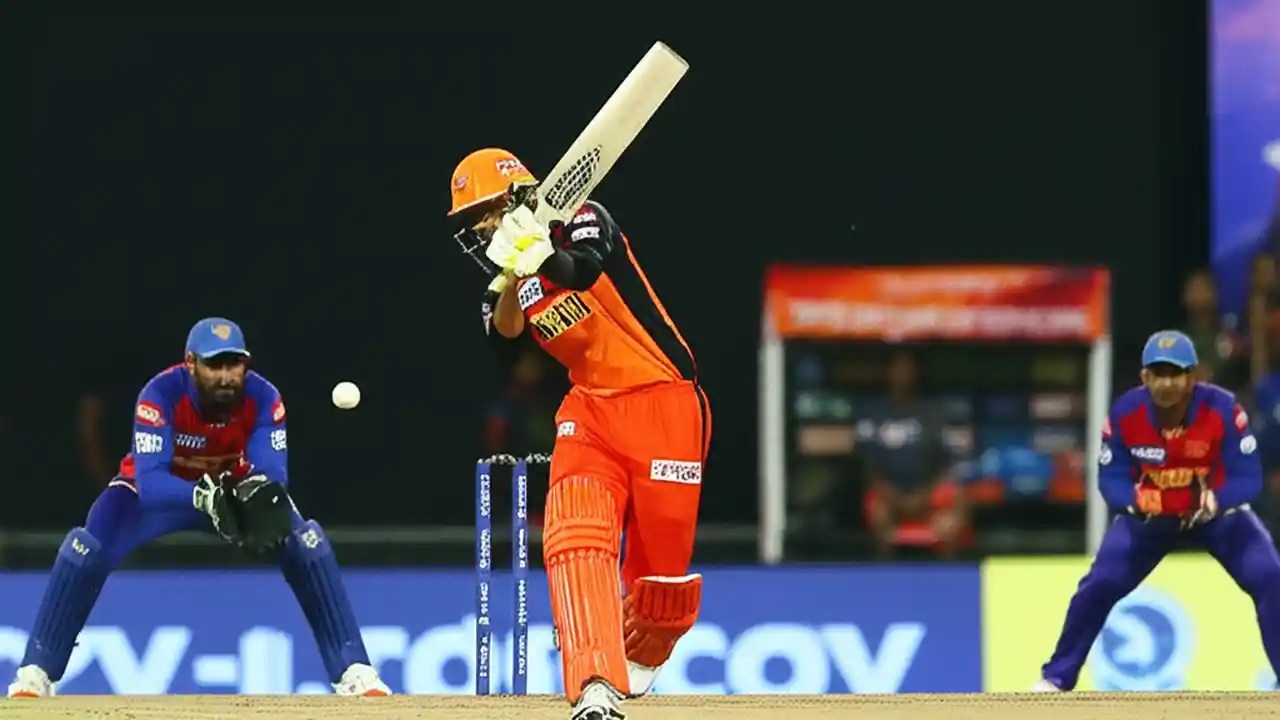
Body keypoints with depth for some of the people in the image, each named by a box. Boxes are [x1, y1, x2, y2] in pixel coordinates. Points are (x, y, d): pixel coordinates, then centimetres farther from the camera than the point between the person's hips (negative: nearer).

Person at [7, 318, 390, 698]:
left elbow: (273, 471, -32)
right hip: (163, 488, -2)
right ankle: (36, 673, -12)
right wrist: (203, 497, -61)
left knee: (307, 543, -20)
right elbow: (148, 483, -43)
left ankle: (353, 671, -12)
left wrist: (263, 492, -57)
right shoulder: (161, 395, -35)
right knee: (85, 551, -26)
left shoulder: (262, 398, -27)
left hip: (234, 486, 2)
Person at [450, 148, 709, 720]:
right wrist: (511, 276, -31)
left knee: (660, 568, 0)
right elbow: (504, 332, -12)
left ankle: (640, 661, 32)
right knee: (575, 541, -21)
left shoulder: (582, 222, -6)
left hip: (664, 400, -4)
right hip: (590, 409, 4)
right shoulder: (502, 287, 10)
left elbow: (584, 270, -29)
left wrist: (538, 255, -49)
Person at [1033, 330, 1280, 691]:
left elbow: (1248, 478, -25)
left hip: (1216, 510, -1)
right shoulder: (1125, 412, -24)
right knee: (1099, 585, -10)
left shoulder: (1222, 409, -29)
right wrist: (1133, 499, -37)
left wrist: (1215, 500, -46)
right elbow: (1110, 477, -14)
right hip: (1149, 512, 1)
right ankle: (1056, 678, 6)